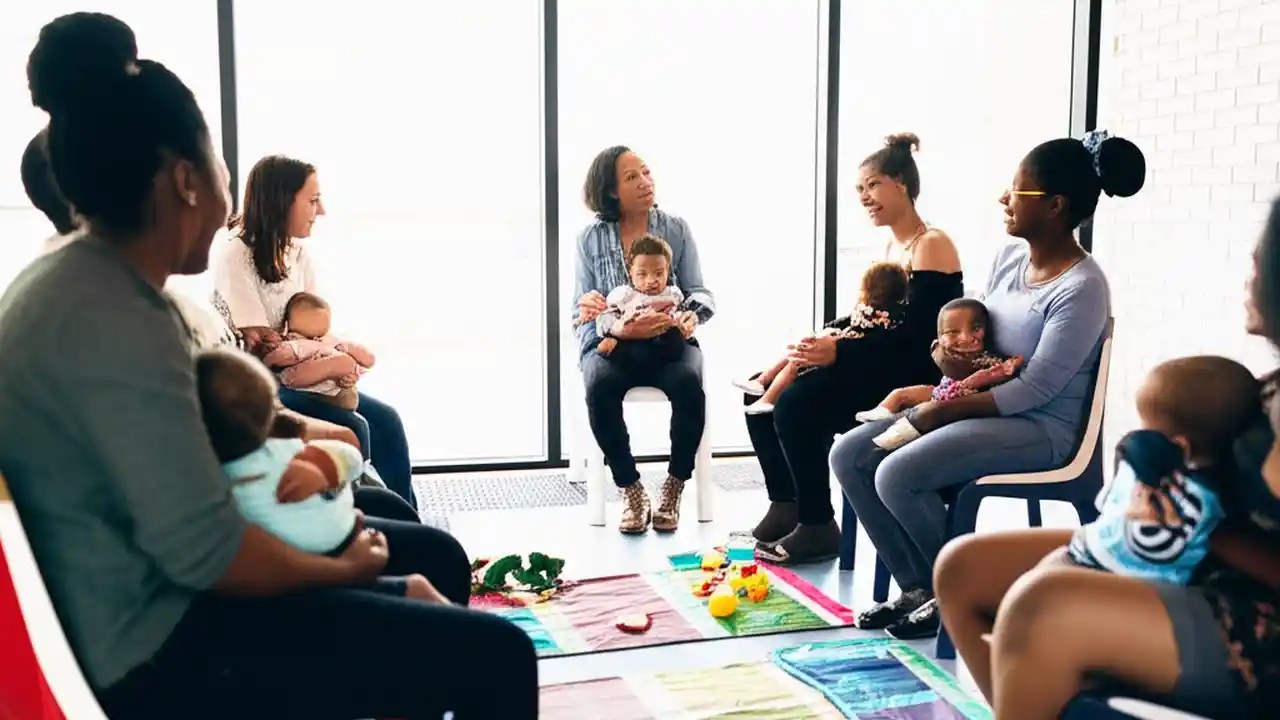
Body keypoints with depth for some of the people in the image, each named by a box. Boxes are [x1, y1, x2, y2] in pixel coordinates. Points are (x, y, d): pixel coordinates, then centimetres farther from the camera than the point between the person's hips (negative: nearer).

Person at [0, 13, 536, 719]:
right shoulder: (113, 322, -26)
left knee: (437, 556, 19)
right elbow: (205, 551, -27)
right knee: (496, 655, -15)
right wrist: (343, 568, -11)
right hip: (155, 648, -10)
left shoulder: (90, 281, 6)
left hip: (153, 588, 11)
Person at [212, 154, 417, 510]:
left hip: (298, 375, 7)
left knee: (385, 419, -8)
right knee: (351, 428, -24)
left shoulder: (297, 251, 5)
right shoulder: (236, 258, -18)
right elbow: (262, 346, -20)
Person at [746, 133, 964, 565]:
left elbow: (915, 336, -21)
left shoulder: (931, 246, -12)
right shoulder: (891, 247, 16)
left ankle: (818, 527, -12)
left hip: (913, 379, -9)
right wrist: (823, 346, -4)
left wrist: (839, 351, -25)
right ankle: (785, 508, 6)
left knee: (796, 404, -27)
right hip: (878, 368, 9)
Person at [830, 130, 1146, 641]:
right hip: (977, 410, 9)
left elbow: (1034, 389, -21)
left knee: (897, 476, -27)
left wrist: (944, 411, -19)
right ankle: (918, 585, 4)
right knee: (849, 456, -4)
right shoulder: (1009, 258, 7)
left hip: (1040, 429, -9)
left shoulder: (1081, 287, -18)